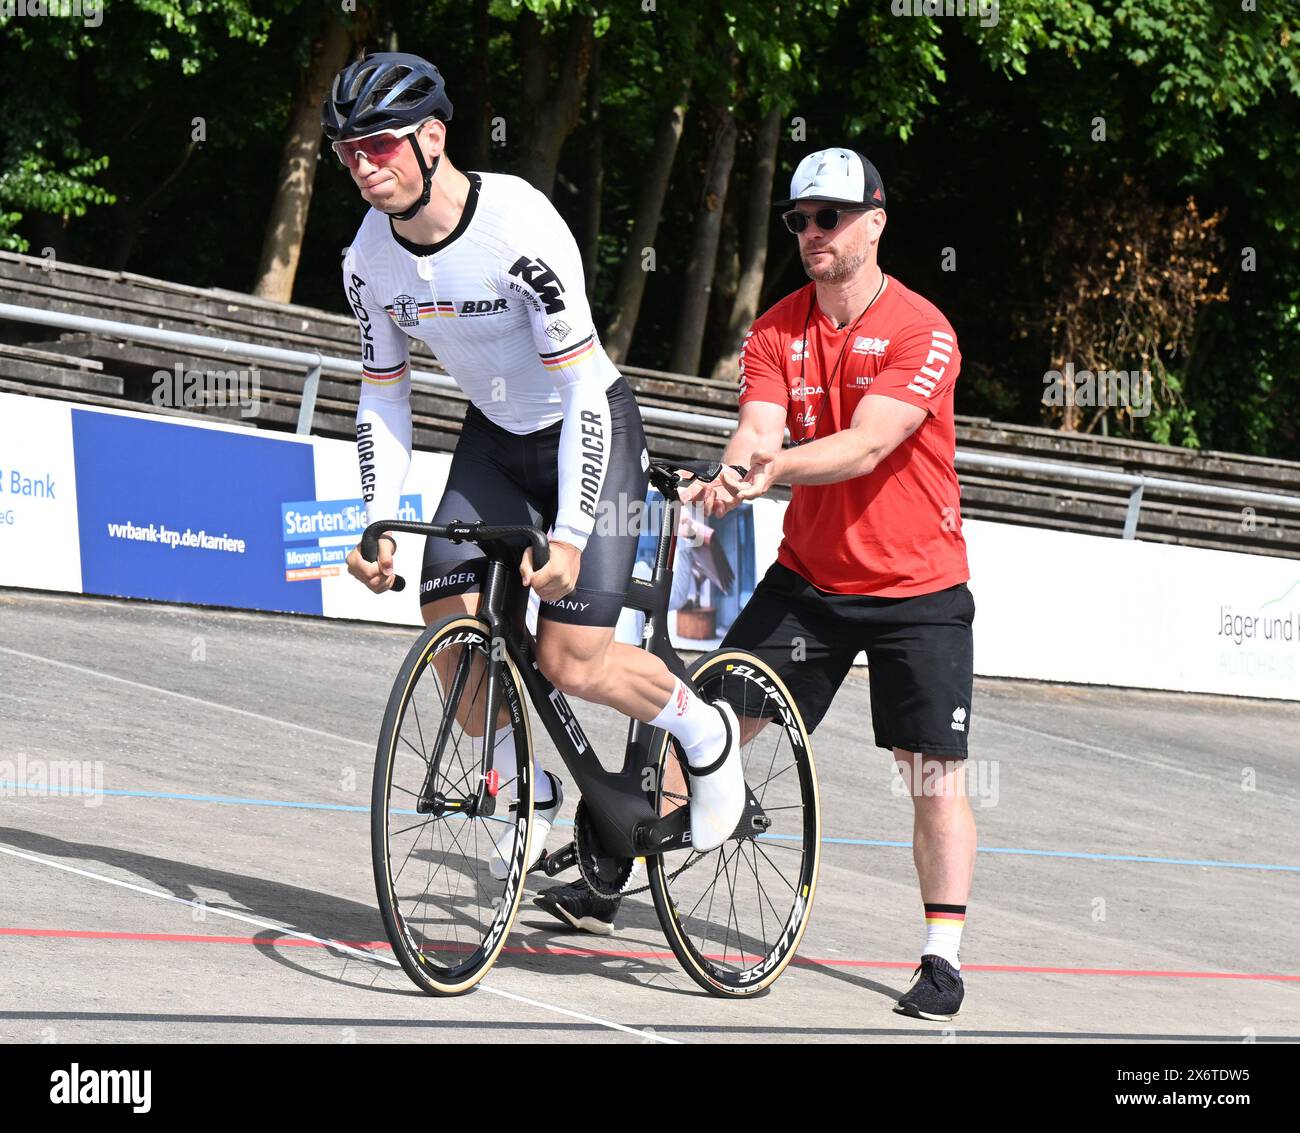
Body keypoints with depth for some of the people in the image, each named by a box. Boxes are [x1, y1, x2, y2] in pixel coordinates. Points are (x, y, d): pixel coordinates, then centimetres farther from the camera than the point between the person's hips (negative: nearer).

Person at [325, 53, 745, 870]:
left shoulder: (521, 229, -30)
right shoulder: (372, 259, -10)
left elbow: (582, 384, -28)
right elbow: (384, 396, 3)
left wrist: (570, 536, -32)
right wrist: (379, 524, -10)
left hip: (587, 431, -6)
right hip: (495, 439, 6)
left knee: (571, 663, -15)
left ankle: (707, 734, 14)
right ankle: (529, 797, 11)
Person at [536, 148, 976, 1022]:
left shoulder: (921, 330, -14)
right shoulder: (777, 331, 1)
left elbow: (866, 445, -25)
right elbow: (759, 431, -12)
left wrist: (775, 466, -39)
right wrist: (735, 473, -35)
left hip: (916, 588, -4)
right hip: (810, 574, 4)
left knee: (935, 774, -3)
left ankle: (943, 957, 7)